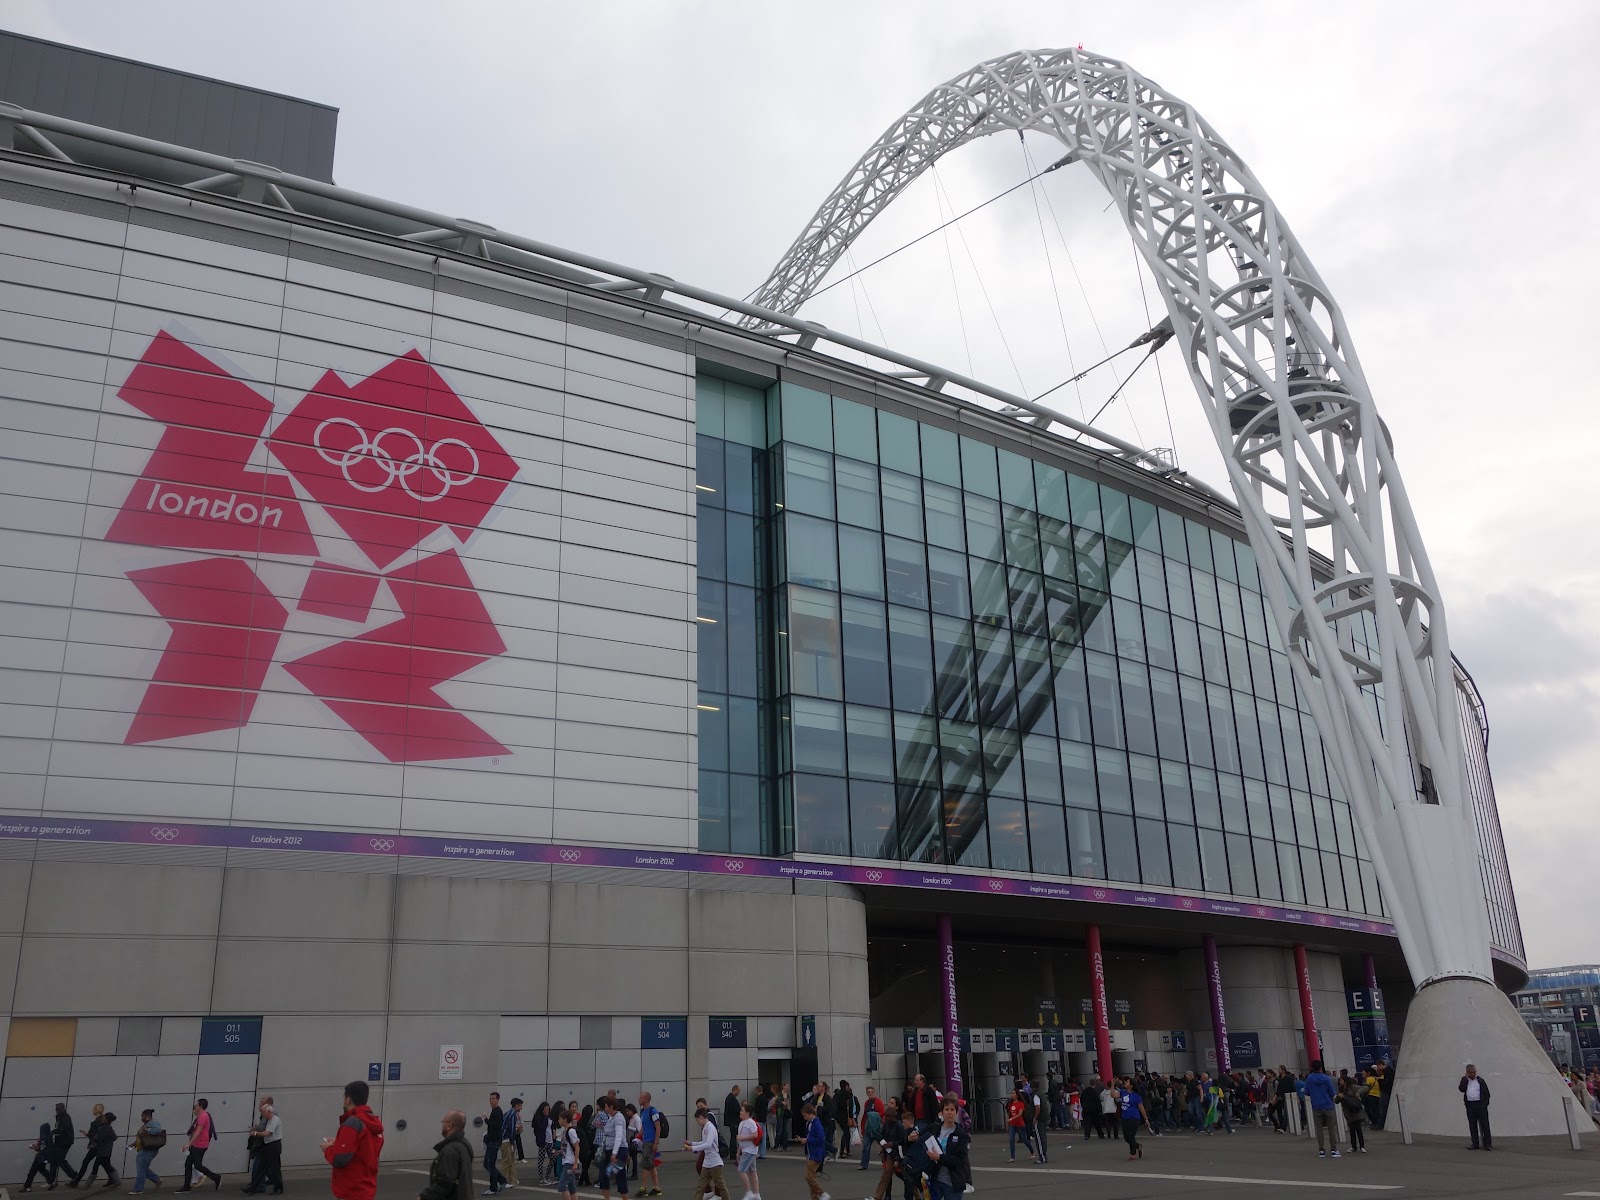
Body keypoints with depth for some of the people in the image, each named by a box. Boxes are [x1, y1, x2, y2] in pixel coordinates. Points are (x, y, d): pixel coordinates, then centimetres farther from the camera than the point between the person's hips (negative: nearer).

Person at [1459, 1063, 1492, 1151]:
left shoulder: (1481, 1081, 4)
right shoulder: (1465, 1081, 10)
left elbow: (1487, 1093, 4)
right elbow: (1461, 1089, -7)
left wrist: (1485, 1104, -6)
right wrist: (1465, 1078, -7)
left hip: (1480, 1104, -3)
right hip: (1470, 1105, 3)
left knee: (1484, 1124, -3)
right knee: (1472, 1125, 6)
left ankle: (1488, 1144, 2)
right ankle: (1475, 1144, 12)